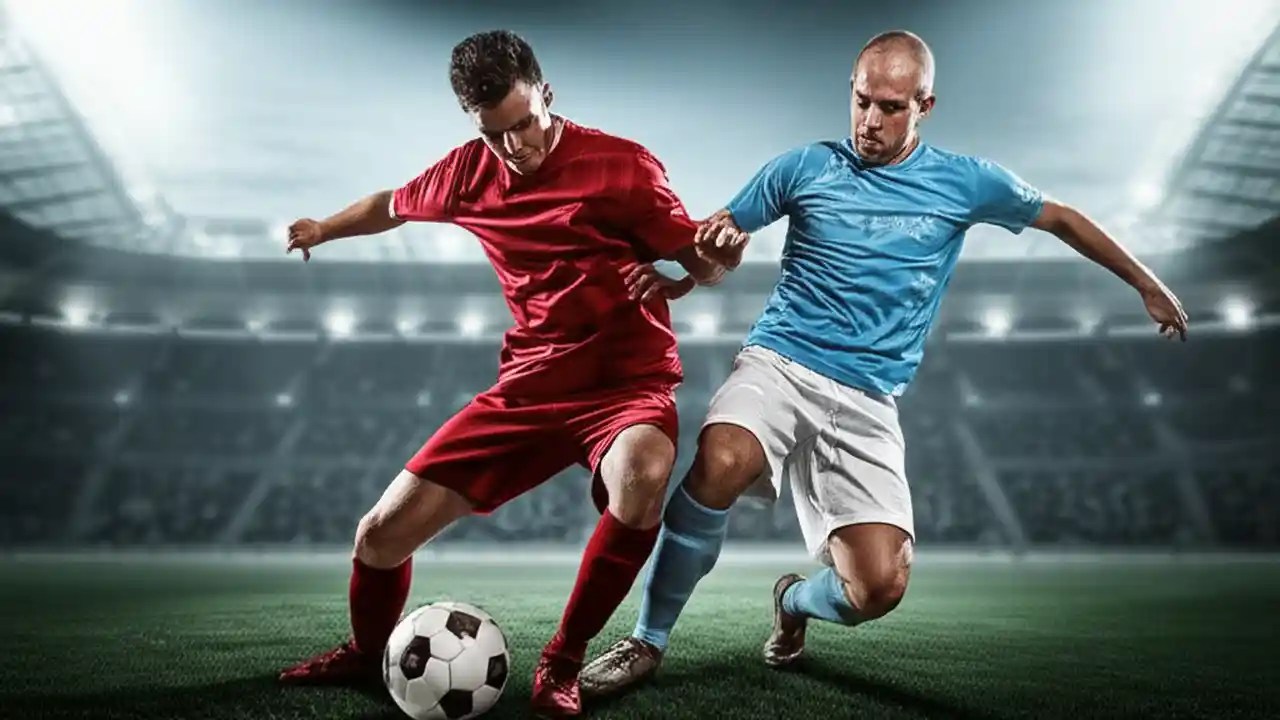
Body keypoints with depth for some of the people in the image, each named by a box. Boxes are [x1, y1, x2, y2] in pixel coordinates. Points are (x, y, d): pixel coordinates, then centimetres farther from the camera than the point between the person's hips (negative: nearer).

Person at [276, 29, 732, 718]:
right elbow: (394, 203, 25)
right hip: (530, 386, 4)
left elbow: (707, 264, -3)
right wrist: (322, 229, 42)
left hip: (627, 382, -4)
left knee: (641, 480, -40)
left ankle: (560, 664, -16)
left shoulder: (622, 165, -9)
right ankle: (367, 652, 31)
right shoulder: (468, 172, 4)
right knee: (382, 532, -4)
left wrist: (671, 283, -26)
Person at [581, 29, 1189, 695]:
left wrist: (1147, 284, 28)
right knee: (720, 462, -36)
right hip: (778, 362, -1)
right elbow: (723, 245, 13)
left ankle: (794, 603, 24)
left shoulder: (965, 183, 8)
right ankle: (646, 643, -15)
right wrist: (717, 240, -12)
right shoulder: (805, 166, 6)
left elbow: (1060, 218, 23)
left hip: (867, 402, 1)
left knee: (880, 588, -15)